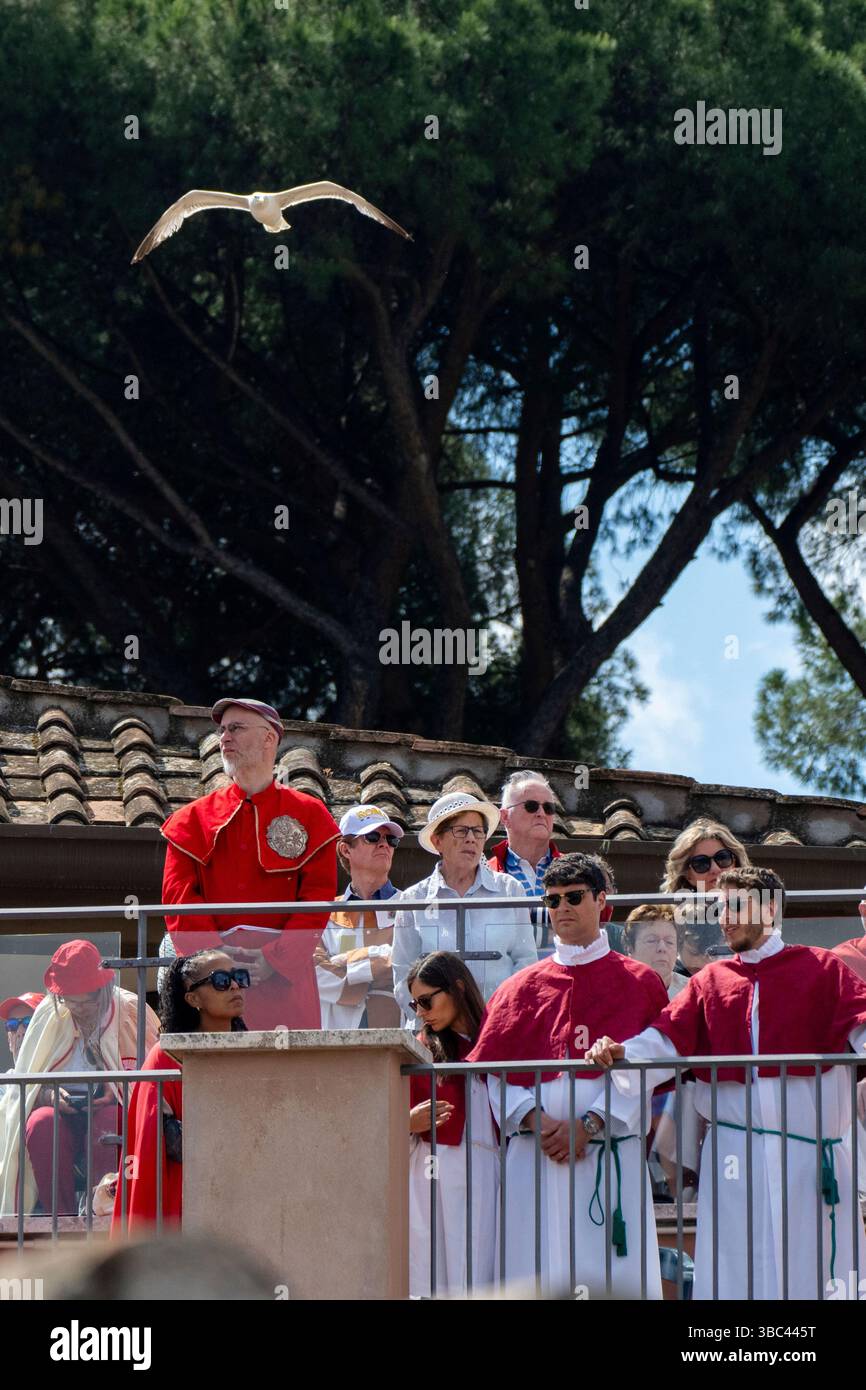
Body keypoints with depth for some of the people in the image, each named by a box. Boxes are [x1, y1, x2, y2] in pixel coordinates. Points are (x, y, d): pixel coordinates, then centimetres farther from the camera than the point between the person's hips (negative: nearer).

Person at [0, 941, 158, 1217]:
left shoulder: (131, 1011, 2)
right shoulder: (50, 1015, 9)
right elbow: (27, 1087, 11)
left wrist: (116, 1093, -17)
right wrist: (49, 1095, -12)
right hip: (63, 1112, 2)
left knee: (108, 1124, -38)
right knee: (41, 1125, -33)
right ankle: (63, 1222, -30)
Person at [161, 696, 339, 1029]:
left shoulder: (309, 816, 10)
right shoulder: (192, 818, 14)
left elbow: (318, 898, 1)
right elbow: (178, 896, 5)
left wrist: (275, 959, -11)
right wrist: (214, 953, -11)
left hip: (286, 979, -1)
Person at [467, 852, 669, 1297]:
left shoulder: (640, 983, 10)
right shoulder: (521, 988, 16)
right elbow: (493, 1070, 9)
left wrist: (590, 1124, -10)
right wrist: (535, 1119, -9)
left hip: (612, 1149, -2)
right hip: (536, 1151, 2)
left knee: (616, 1277, -10)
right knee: (542, 1278, -6)